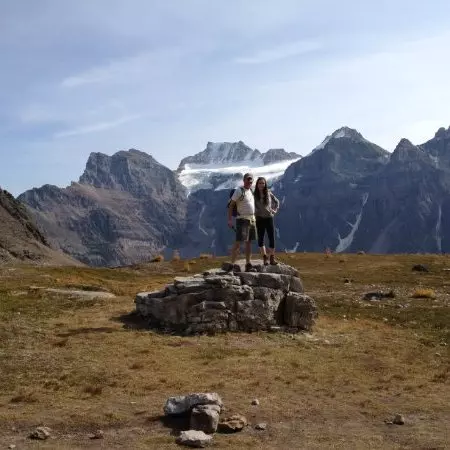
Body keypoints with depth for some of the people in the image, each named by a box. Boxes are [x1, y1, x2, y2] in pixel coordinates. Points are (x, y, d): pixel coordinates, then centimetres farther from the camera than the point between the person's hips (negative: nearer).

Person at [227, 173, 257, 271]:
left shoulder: (251, 191, 15)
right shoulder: (239, 191, -8)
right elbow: (231, 205, -11)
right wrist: (230, 220, -19)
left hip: (252, 220, 8)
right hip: (242, 219, -8)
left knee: (249, 242, 9)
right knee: (238, 242, -12)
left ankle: (248, 265, 13)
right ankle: (232, 264, -11)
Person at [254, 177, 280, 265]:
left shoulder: (269, 193, 2)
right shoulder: (254, 195, -5)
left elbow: (277, 201, 17)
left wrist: (275, 210, 8)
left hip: (269, 218, 1)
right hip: (259, 219, -1)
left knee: (272, 238, -1)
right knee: (260, 239, 4)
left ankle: (272, 258, 7)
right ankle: (265, 258, 13)